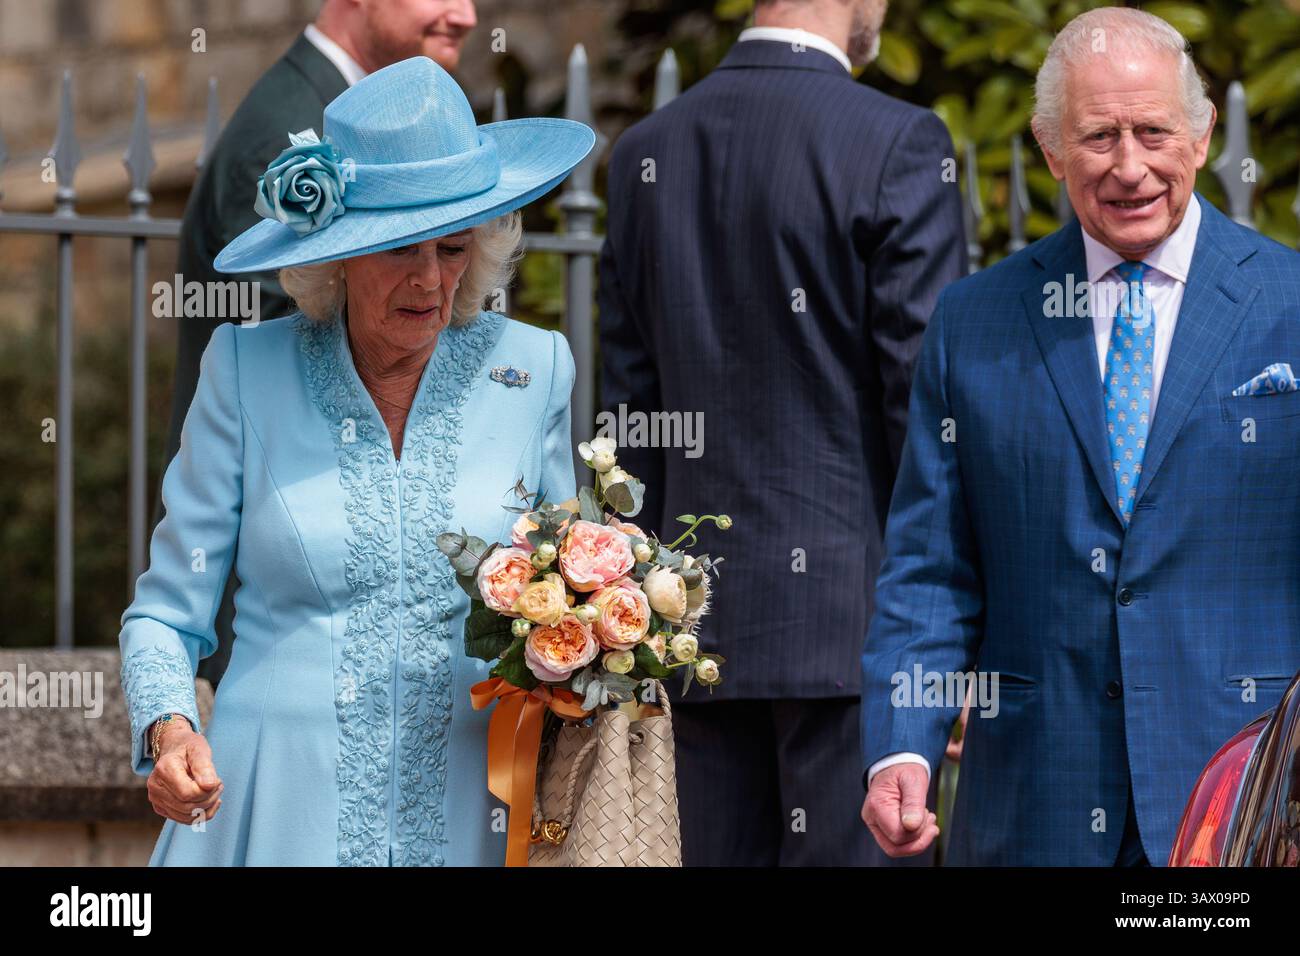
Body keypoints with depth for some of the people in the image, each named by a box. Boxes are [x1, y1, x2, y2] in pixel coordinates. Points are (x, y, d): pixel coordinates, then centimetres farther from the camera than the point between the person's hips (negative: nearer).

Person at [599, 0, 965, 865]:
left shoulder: (648, 151, 9)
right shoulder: (898, 144, -9)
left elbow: (630, 399, 12)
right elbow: (928, 393, -11)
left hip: (705, 617, 6)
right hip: (857, 620, -6)